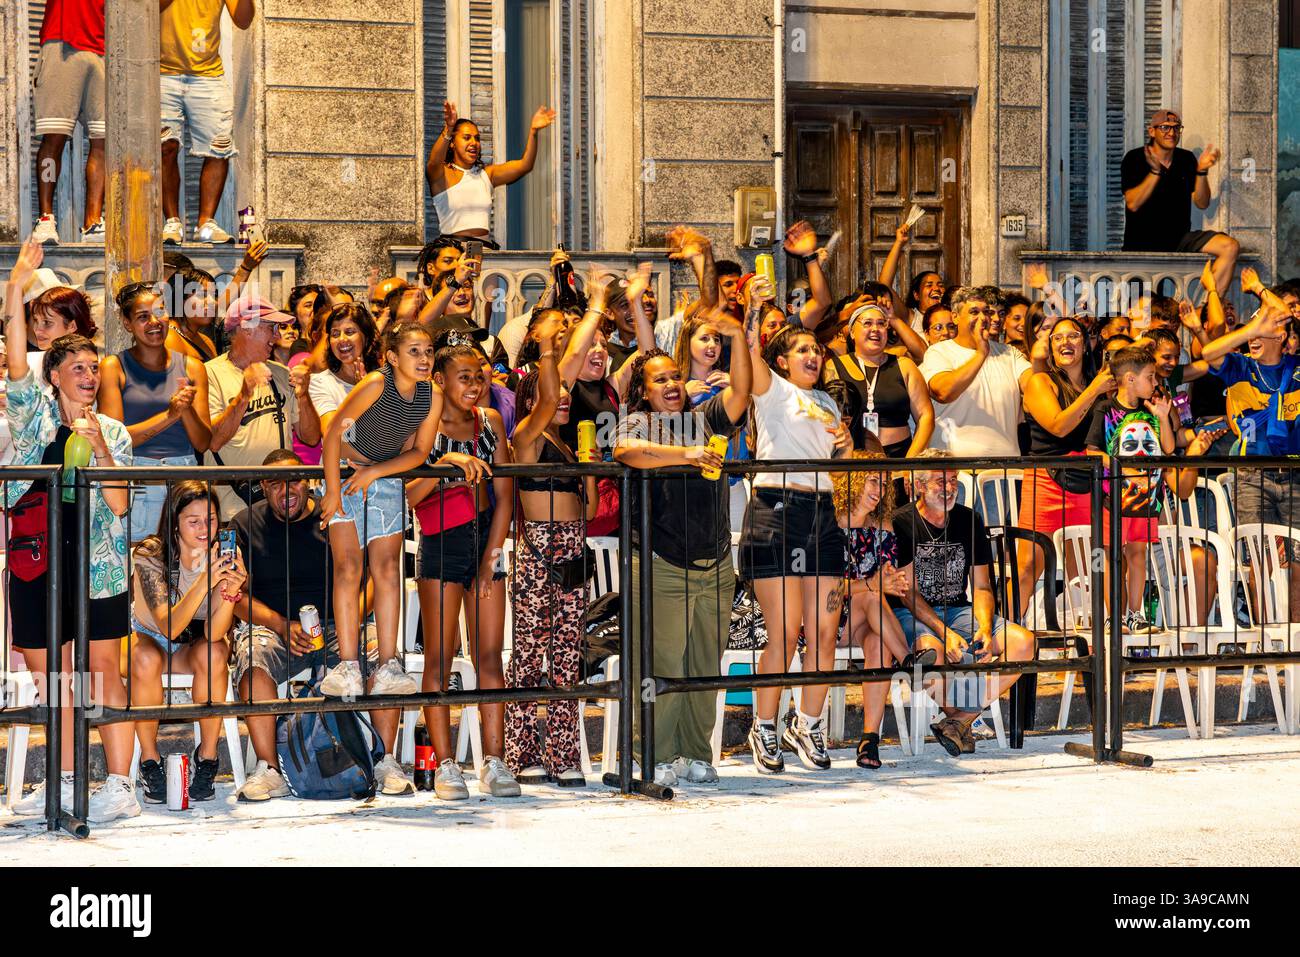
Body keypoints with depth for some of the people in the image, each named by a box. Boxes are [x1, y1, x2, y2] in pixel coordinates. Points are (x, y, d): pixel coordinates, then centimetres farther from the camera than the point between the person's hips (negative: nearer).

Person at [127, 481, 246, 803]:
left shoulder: (222, 557, -16)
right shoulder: (150, 555, -22)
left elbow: (213, 634, -26)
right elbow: (169, 628, -33)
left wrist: (230, 590, -44)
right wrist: (204, 583, -46)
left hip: (193, 645, 2)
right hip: (148, 637, -2)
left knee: (212, 654, -32)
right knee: (146, 660, -36)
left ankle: (207, 755, -17)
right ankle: (149, 759, -18)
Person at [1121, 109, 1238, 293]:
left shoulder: (1186, 159, 10)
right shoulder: (1135, 158, -2)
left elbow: (1202, 203, 5)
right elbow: (1133, 204, -14)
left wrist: (1201, 171, -11)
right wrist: (1155, 171, -23)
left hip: (1180, 239, 4)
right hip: (1143, 242, -4)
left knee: (1230, 247, -19)